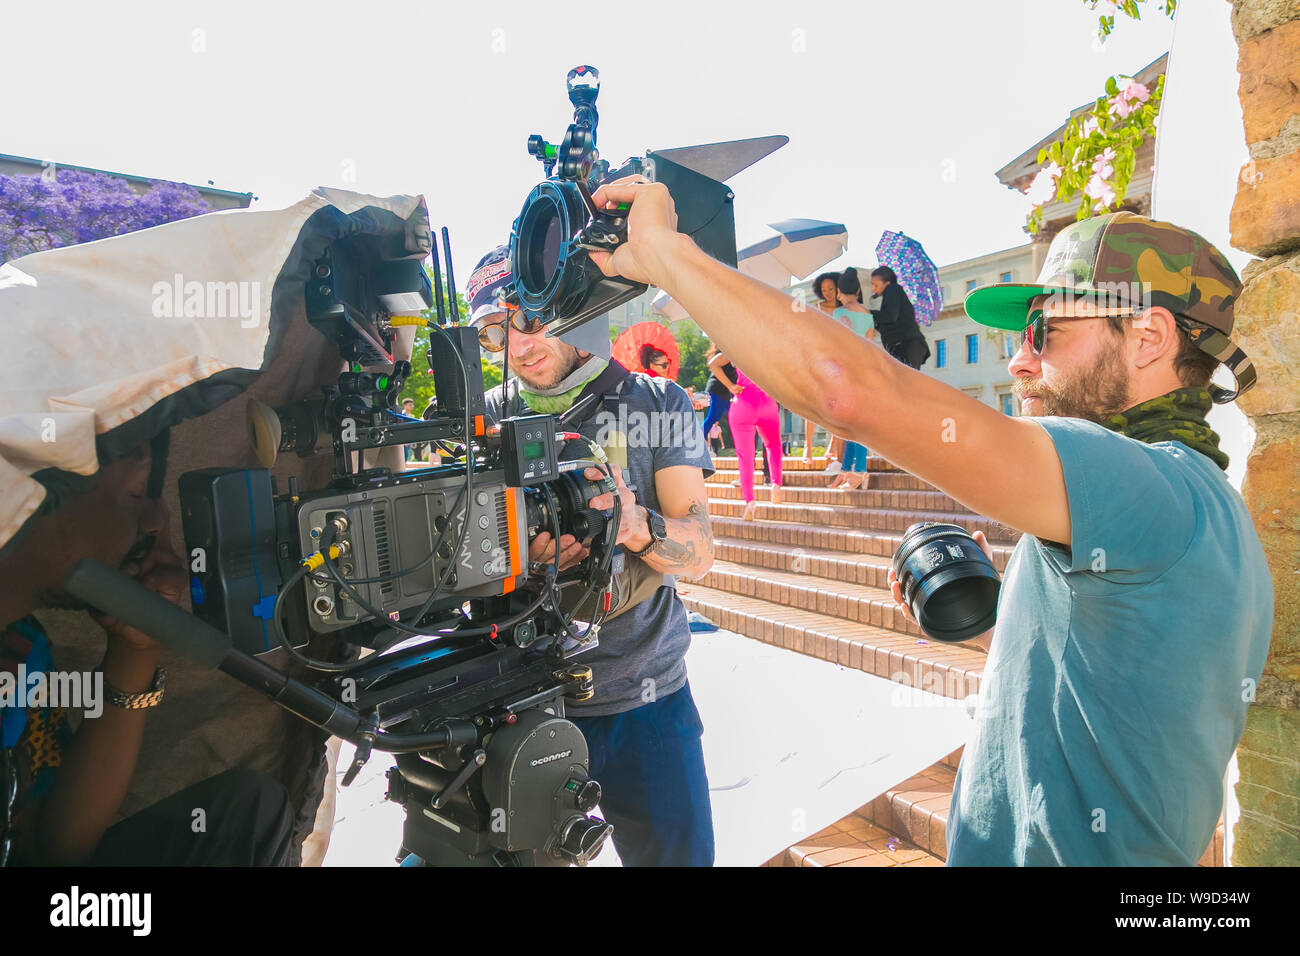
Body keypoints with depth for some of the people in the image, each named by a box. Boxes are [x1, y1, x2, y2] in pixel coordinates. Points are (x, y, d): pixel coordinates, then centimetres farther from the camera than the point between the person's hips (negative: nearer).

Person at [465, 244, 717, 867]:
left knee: (679, 851, 11)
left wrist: (637, 526, -29)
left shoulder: (658, 403, -1)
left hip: (646, 698, 0)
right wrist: (519, 553, -22)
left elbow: (698, 553, -7)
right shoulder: (486, 419, 1)